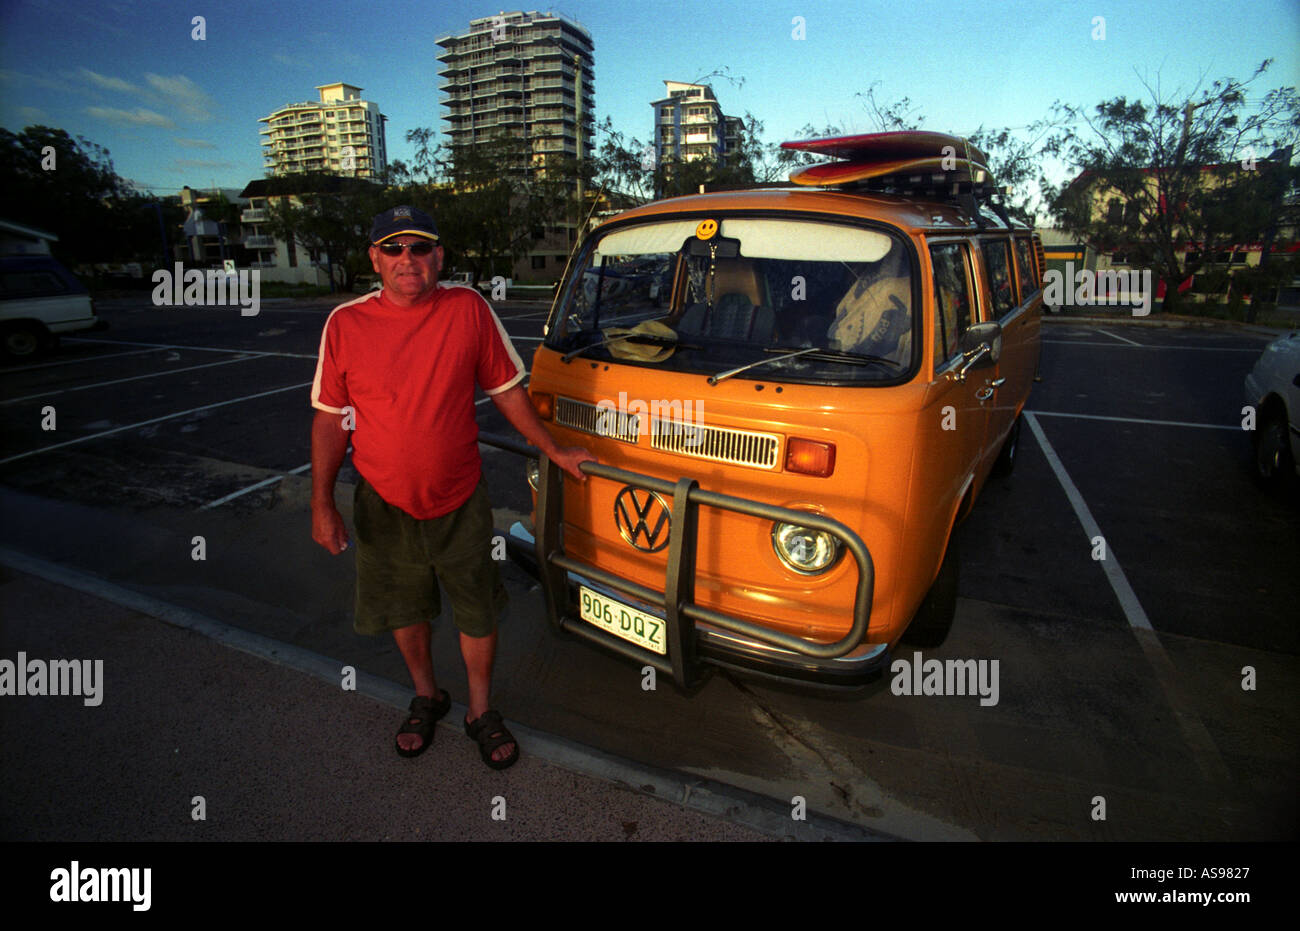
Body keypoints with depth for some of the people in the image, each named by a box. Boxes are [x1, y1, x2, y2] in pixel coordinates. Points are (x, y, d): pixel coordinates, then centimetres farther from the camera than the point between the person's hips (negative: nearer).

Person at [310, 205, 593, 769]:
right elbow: (330, 418, 0)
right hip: (385, 508, 1)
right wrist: (322, 501, -4)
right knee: (405, 611, 20)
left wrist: (554, 452, 5)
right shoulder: (345, 325, -7)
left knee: (479, 615, 12)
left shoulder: (469, 309, -8)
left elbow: (506, 390, 2)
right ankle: (426, 697, 47)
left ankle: (481, 712, 36)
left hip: (460, 504, 0)